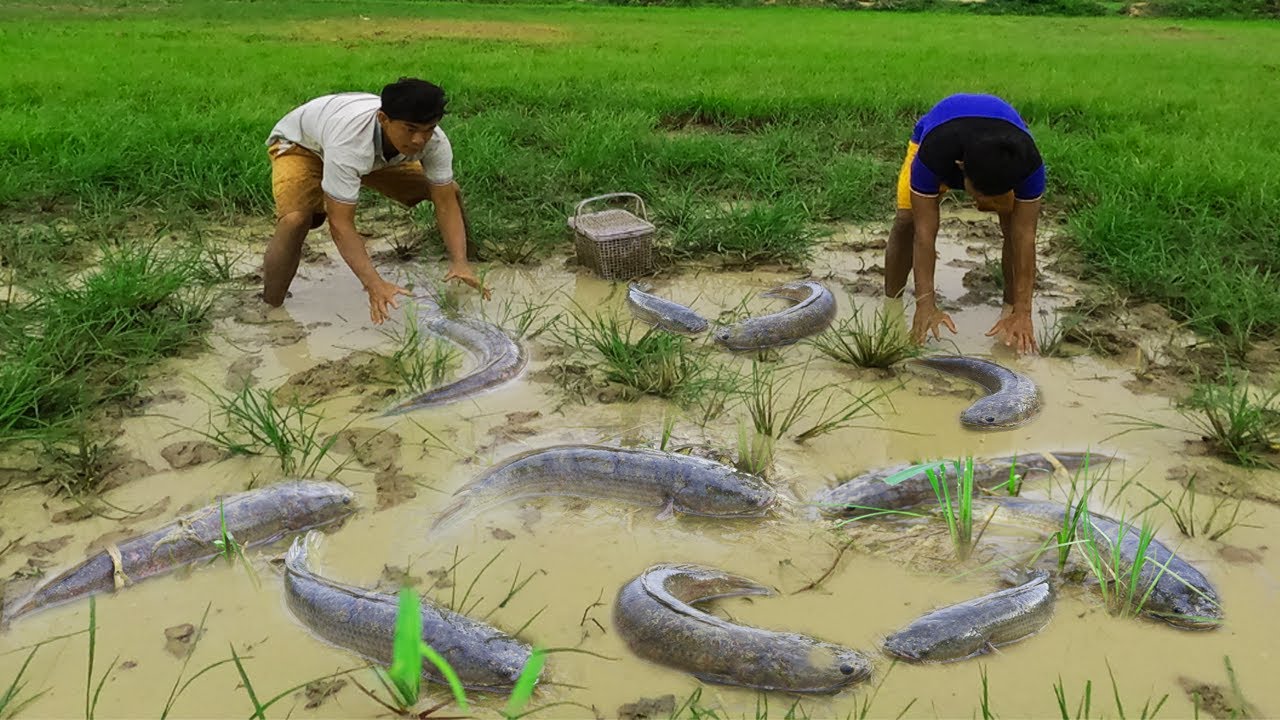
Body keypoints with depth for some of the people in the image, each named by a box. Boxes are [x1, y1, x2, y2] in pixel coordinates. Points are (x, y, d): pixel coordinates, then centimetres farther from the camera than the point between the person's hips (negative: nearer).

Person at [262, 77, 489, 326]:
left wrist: (460, 262, -38)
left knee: (451, 192, -3)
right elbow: (340, 225, -45)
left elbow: (446, 204, -24)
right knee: (295, 219, -35)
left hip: (375, 153, 5)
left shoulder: (434, 141, -32)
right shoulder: (349, 142, -47)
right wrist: (375, 285, -53)